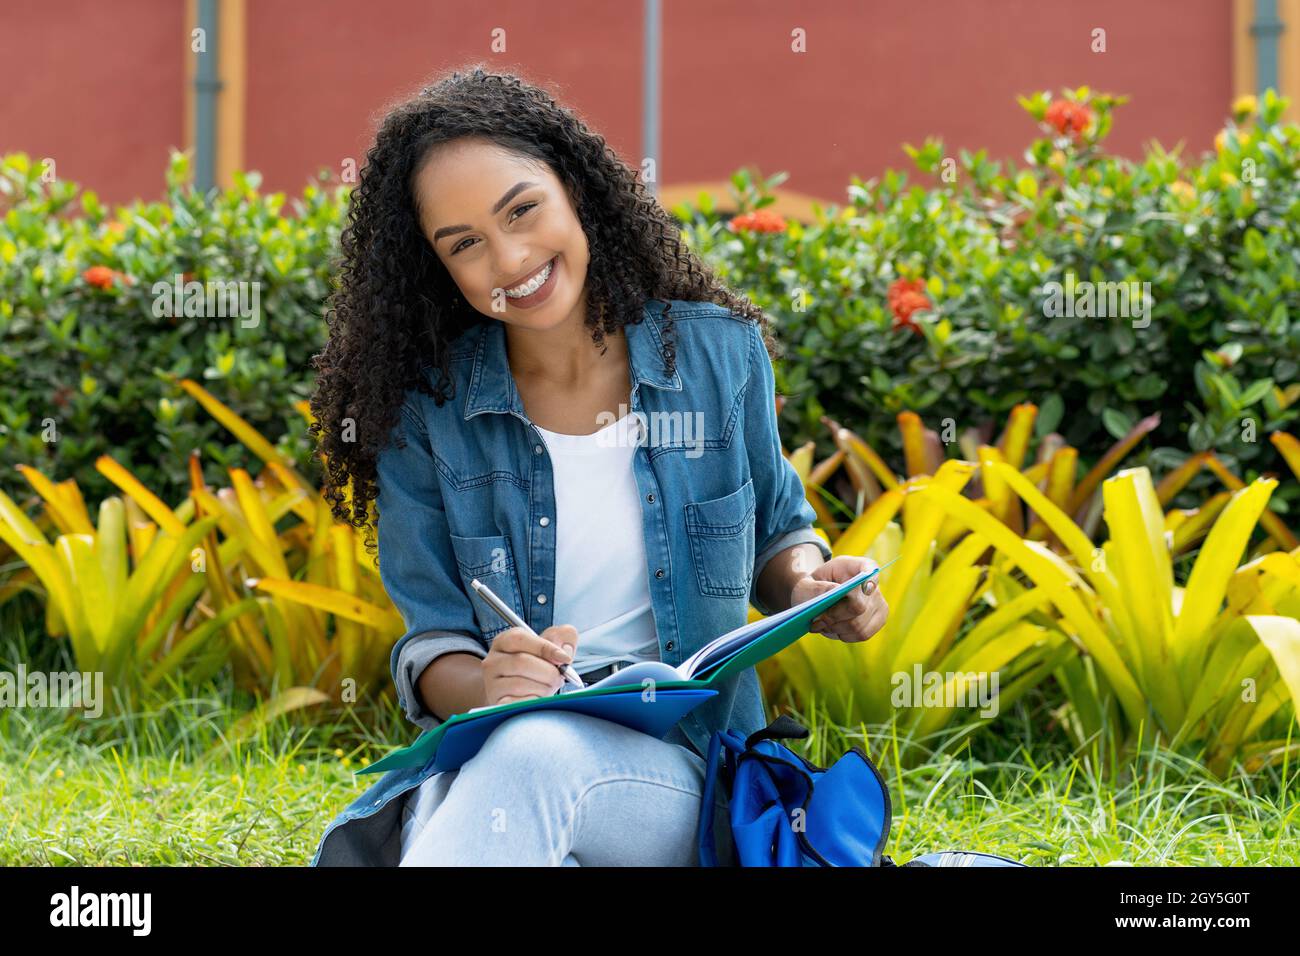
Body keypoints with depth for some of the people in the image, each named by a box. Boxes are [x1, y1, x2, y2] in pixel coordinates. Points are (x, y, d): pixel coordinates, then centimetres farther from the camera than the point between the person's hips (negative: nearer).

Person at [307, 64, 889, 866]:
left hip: (680, 776, 1)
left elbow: (775, 531, 21)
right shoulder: (425, 409, 2)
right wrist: (483, 686, -20)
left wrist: (807, 582, -3)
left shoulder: (720, 354, 4)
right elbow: (429, 646, 4)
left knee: (535, 756, -38)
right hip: (479, 763, 0)